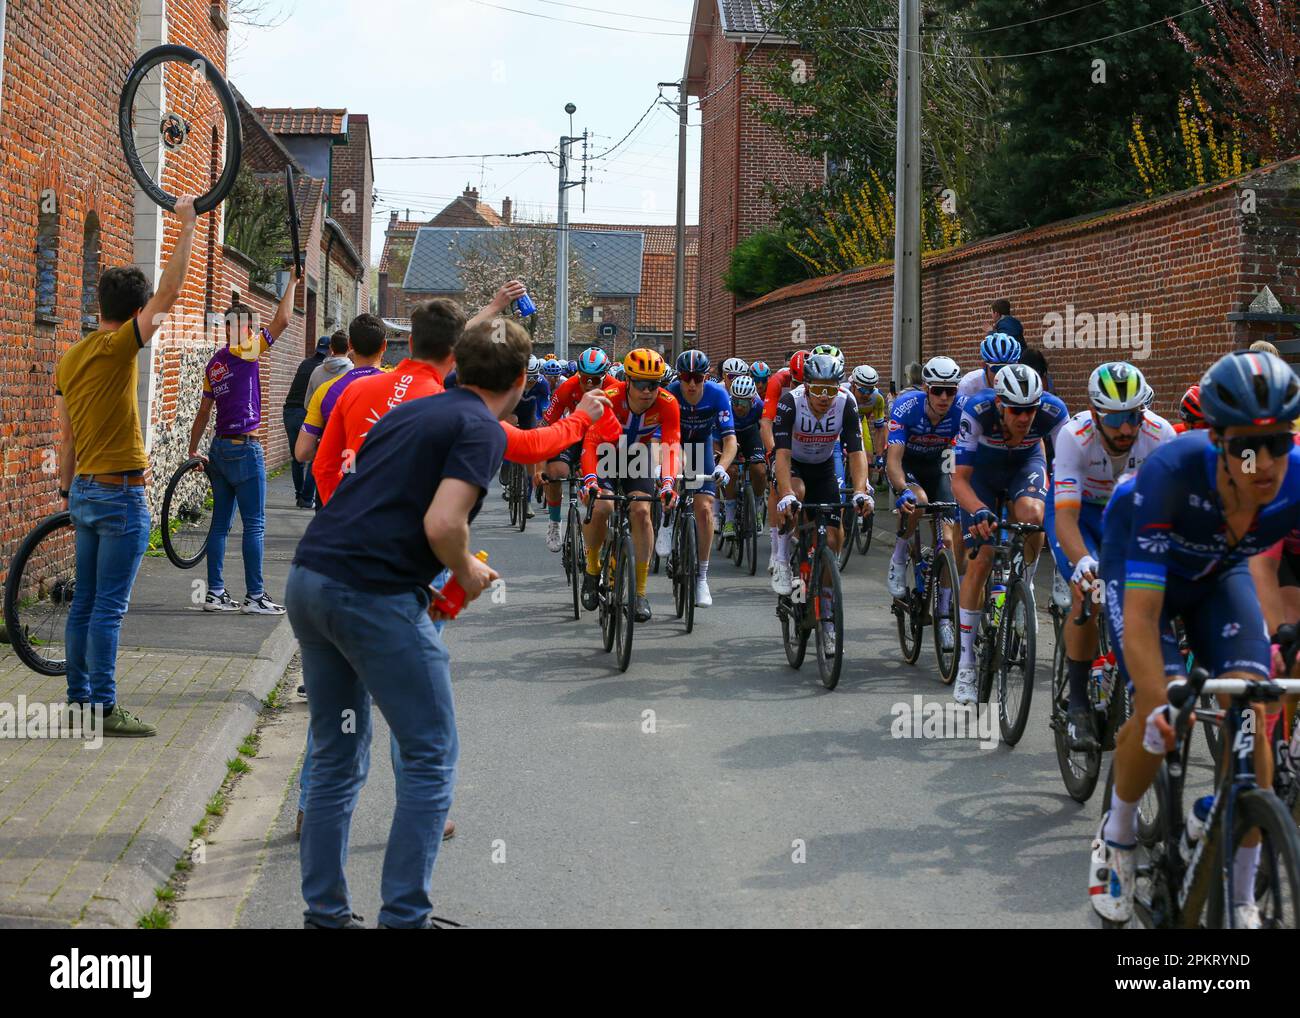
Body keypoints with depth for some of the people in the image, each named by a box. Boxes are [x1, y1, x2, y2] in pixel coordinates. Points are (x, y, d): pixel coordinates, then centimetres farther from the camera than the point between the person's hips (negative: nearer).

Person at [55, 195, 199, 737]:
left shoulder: (69, 358, 9)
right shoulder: (117, 348, -13)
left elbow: (65, 438, 14)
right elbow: (169, 293, -17)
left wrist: (68, 493, 21)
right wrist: (186, 226, -10)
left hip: (84, 491, 8)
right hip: (120, 494, -8)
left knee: (85, 602, 12)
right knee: (108, 607, -6)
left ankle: (79, 697, 18)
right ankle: (104, 709, -5)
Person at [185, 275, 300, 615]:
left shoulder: (215, 363, 12)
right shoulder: (245, 353, -10)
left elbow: (203, 412, 17)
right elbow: (282, 319, -12)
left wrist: (193, 449, 24)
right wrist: (293, 283, 0)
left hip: (220, 448, 8)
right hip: (244, 449, -8)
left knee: (220, 523, 10)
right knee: (254, 525, -4)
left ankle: (215, 593, 11)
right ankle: (255, 596, -3)